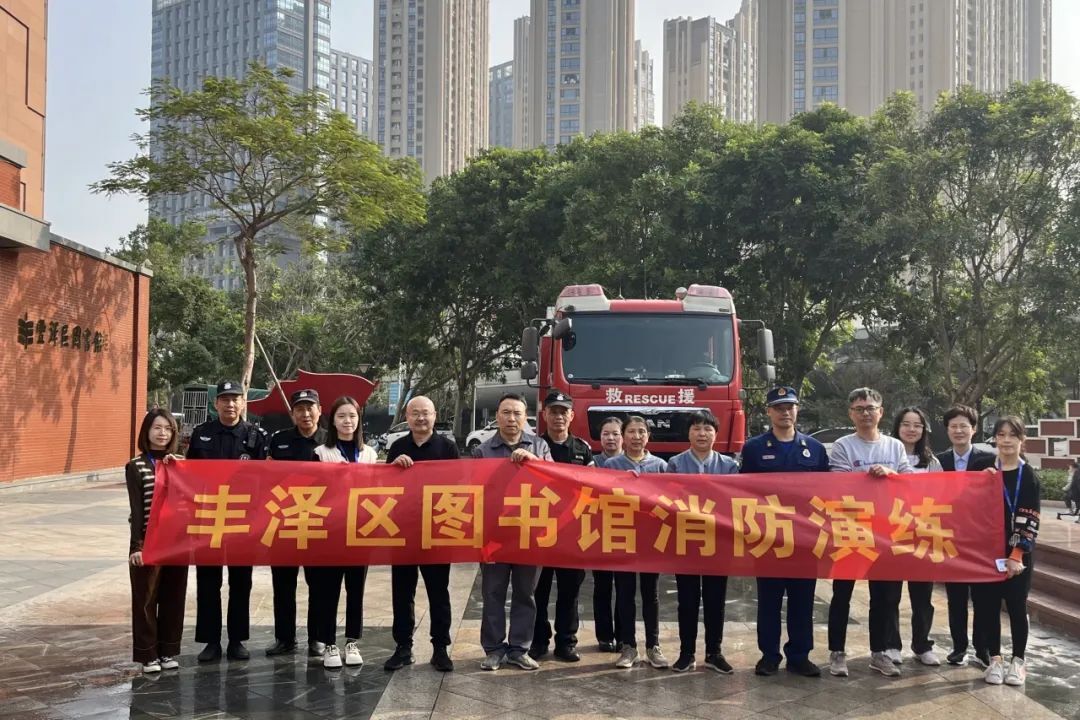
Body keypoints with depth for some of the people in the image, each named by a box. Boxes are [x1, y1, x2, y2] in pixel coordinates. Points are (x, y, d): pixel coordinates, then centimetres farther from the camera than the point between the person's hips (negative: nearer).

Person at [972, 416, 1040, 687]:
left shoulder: (1029, 476, -2)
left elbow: (1029, 520, -7)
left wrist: (1016, 554, -15)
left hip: (1018, 553, -2)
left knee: (1017, 606, 3)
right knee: (989, 606, 3)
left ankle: (1018, 661, 15)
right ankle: (995, 659, 14)